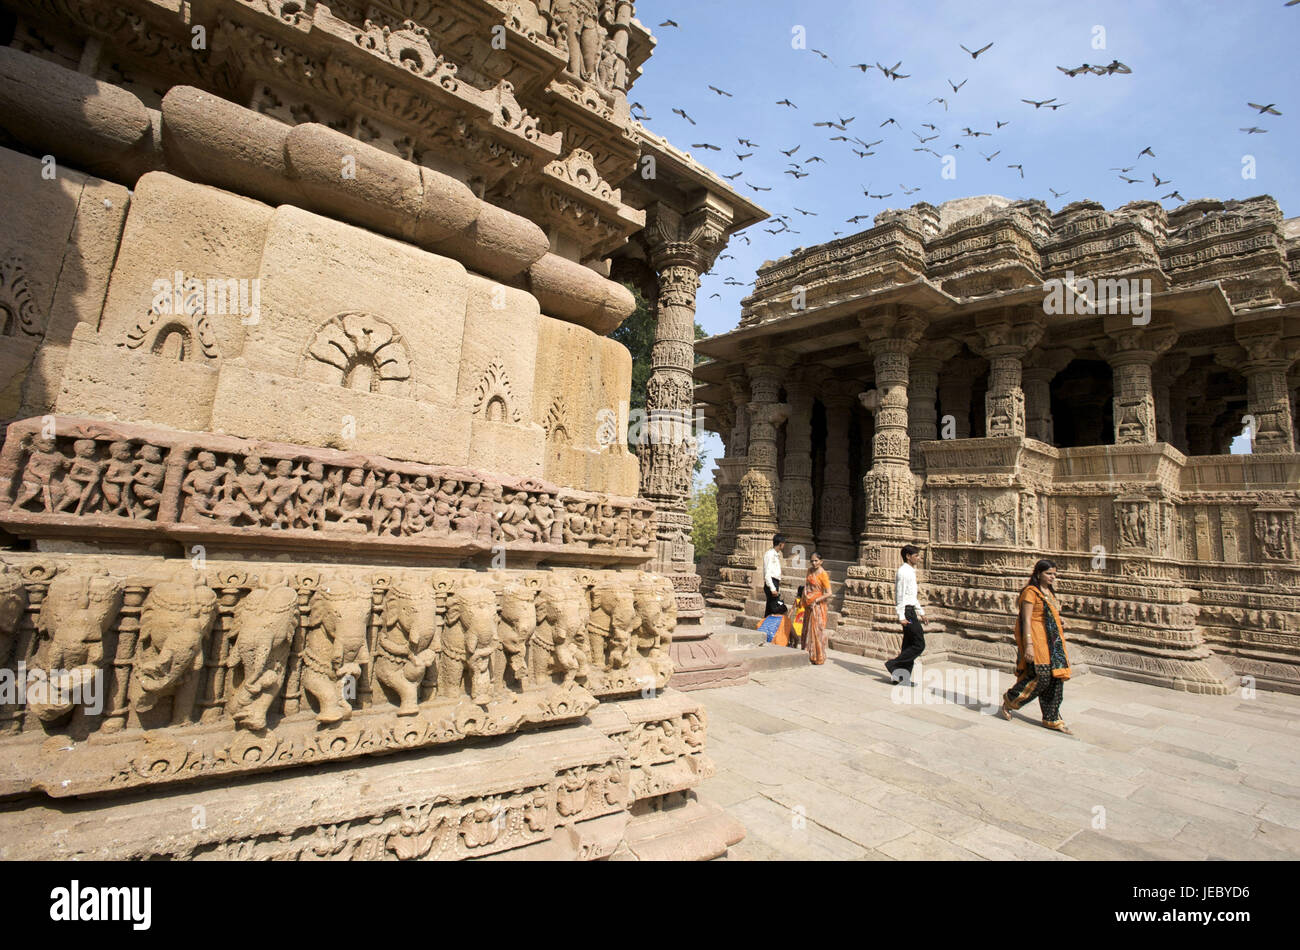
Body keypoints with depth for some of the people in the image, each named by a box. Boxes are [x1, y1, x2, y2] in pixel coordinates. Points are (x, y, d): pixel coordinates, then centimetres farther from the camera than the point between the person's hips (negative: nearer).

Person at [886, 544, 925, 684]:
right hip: (906, 610, -10)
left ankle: (903, 676, 13)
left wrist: (920, 611, 28)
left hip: (911, 610, 10)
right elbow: (900, 595, -18)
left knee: (909, 645, 9)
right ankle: (893, 664, -6)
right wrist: (901, 616, -22)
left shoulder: (910, 571, 18)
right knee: (919, 645, -9)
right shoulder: (903, 572, -13)